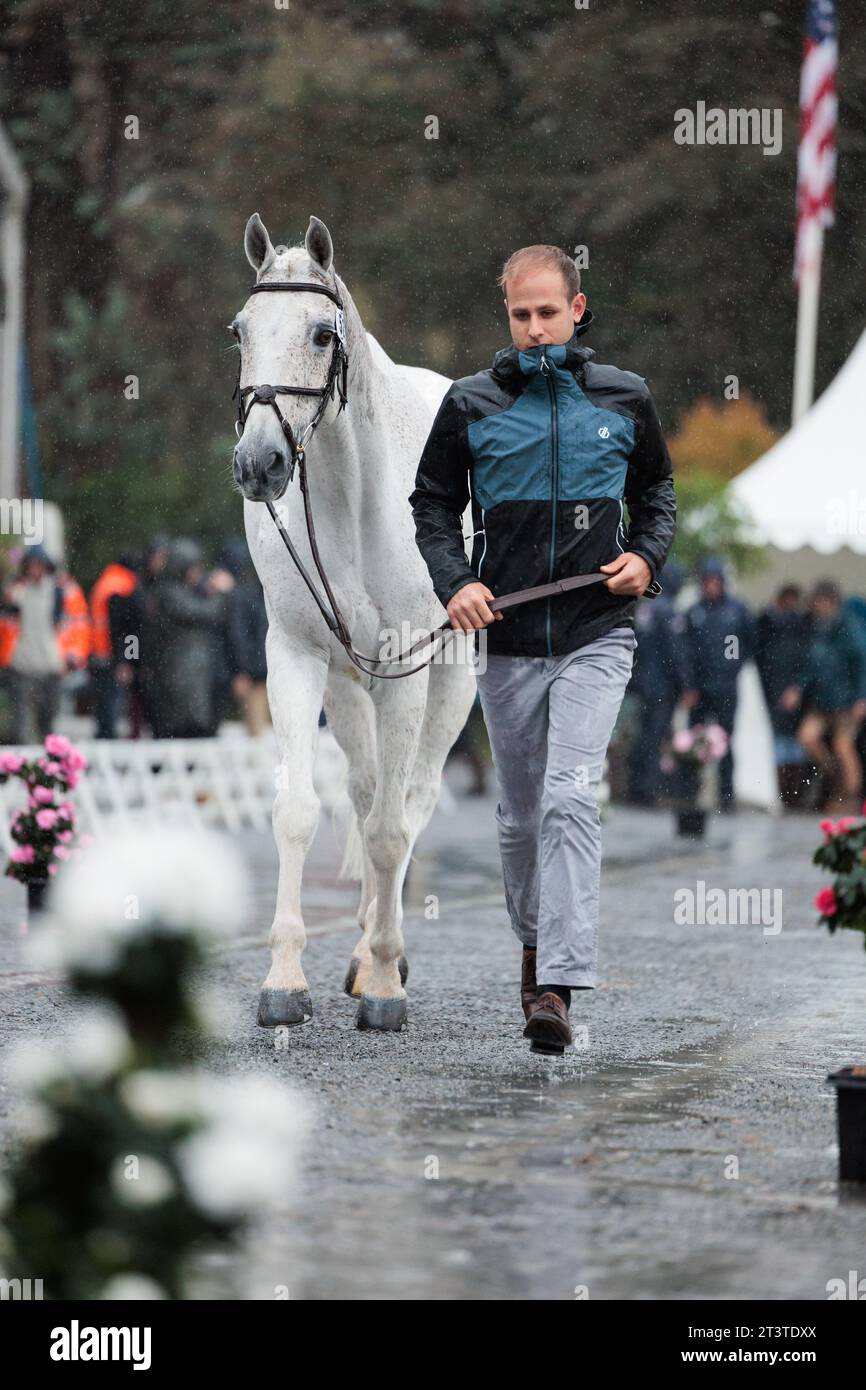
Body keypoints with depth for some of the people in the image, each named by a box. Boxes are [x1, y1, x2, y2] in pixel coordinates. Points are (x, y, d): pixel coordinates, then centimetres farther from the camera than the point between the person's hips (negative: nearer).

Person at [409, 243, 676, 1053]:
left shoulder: (624, 400, 5)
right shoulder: (471, 404, 2)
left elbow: (657, 489, 19)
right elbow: (433, 501, 11)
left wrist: (647, 557, 0)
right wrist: (453, 582, -6)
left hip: (598, 632, -1)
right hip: (507, 637, 2)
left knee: (570, 799, -16)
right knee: (520, 813, 11)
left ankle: (558, 985, -20)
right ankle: (534, 938, 35)